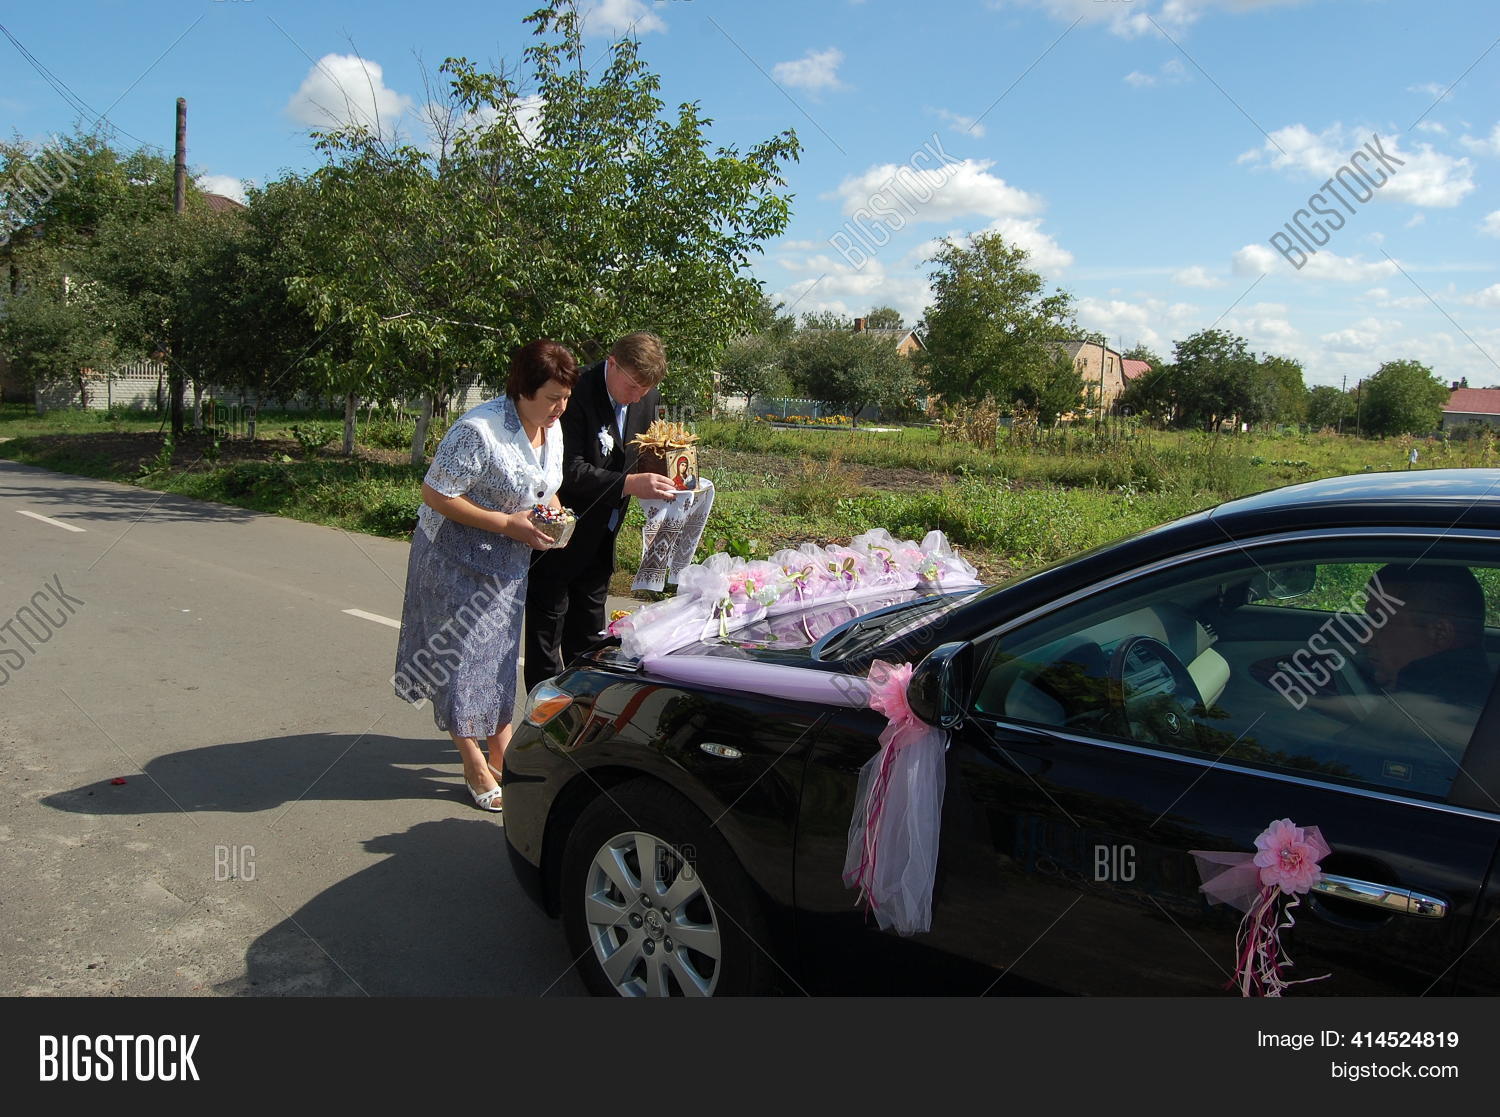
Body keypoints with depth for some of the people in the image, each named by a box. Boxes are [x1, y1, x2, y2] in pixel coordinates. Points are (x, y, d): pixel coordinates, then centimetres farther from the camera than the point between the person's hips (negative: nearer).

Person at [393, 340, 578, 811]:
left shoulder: (552, 428, 0)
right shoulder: (479, 431, -26)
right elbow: (435, 494, -23)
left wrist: (553, 516, -7)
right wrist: (507, 524, -26)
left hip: (509, 561, 7)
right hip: (457, 556, -7)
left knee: (501, 652, 14)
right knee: (462, 654, 2)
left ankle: (502, 750, 26)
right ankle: (474, 764, 15)